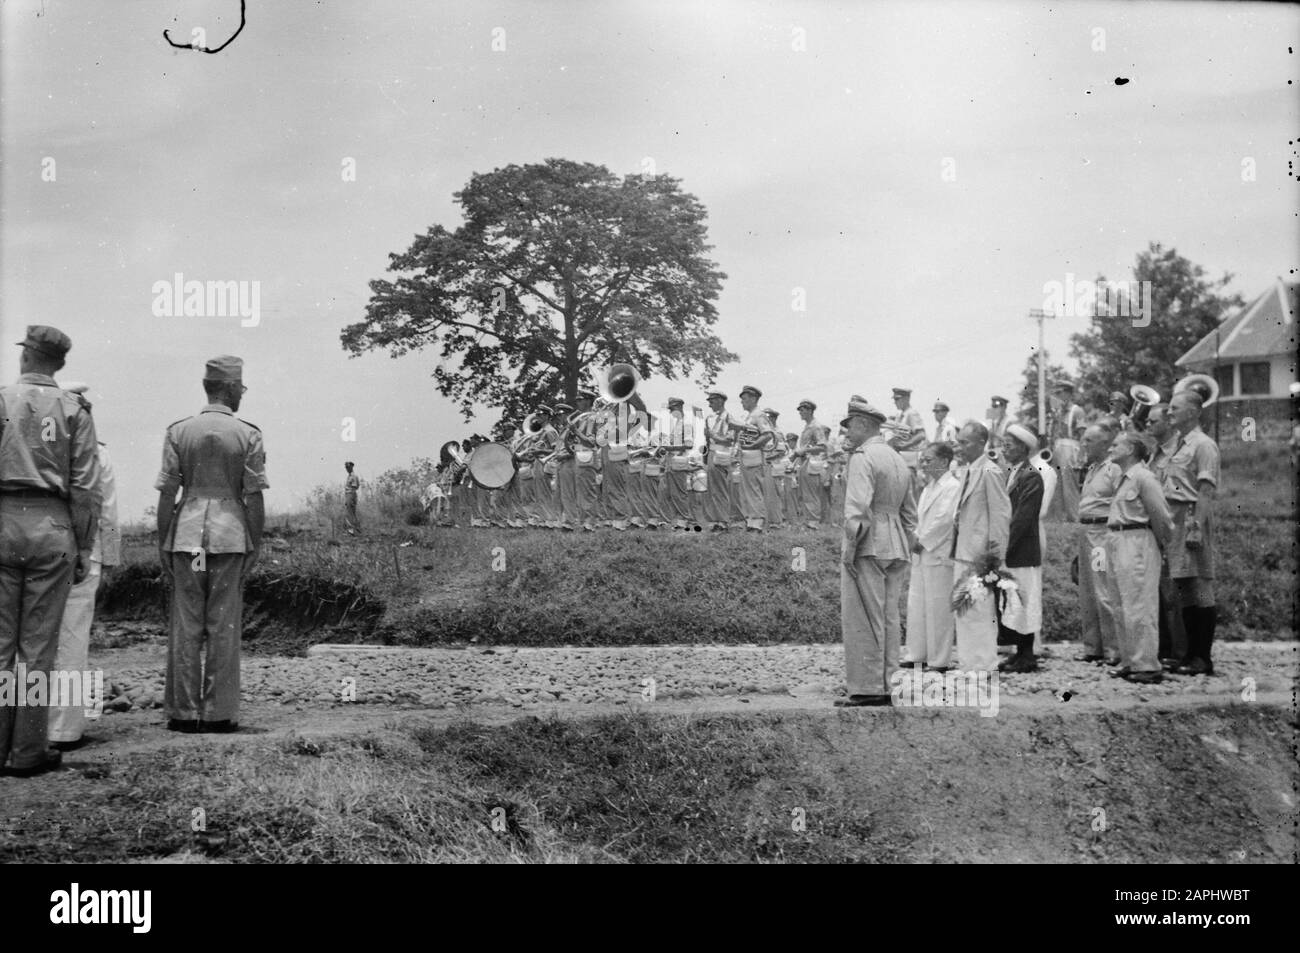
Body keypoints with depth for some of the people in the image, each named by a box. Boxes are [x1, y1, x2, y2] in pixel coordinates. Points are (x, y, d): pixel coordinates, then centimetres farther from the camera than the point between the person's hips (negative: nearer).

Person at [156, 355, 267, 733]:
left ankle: (184, 712, 9)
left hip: (186, 534, 1)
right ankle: (219, 713, 6)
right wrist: (256, 546, 5)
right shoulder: (248, 435, -1)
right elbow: (253, 498, -2)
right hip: (231, 535, -1)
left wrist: (162, 547, 7)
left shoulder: (178, 431, 3)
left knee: (185, 625, 6)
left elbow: (166, 494, 1)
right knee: (224, 626, 3)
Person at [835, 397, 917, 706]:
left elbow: (858, 507, -19)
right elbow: (910, 514, 21)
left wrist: (850, 546, -16)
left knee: (862, 618, -6)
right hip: (896, 548, 9)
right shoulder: (899, 460, 19)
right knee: (889, 618, 9)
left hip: (869, 544, -9)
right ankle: (887, 686, 12)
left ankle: (867, 689, -6)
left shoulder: (862, 457, -9)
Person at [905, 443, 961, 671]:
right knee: (916, 606, 11)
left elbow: (944, 520, -19)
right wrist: (917, 539, 5)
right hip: (922, 554, 9)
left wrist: (922, 541, -12)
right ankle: (918, 655, 19)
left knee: (938, 609, -3)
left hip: (939, 555, -9)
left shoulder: (952, 487, -12)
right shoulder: (928, 487, 17)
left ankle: (939, 661, 4)